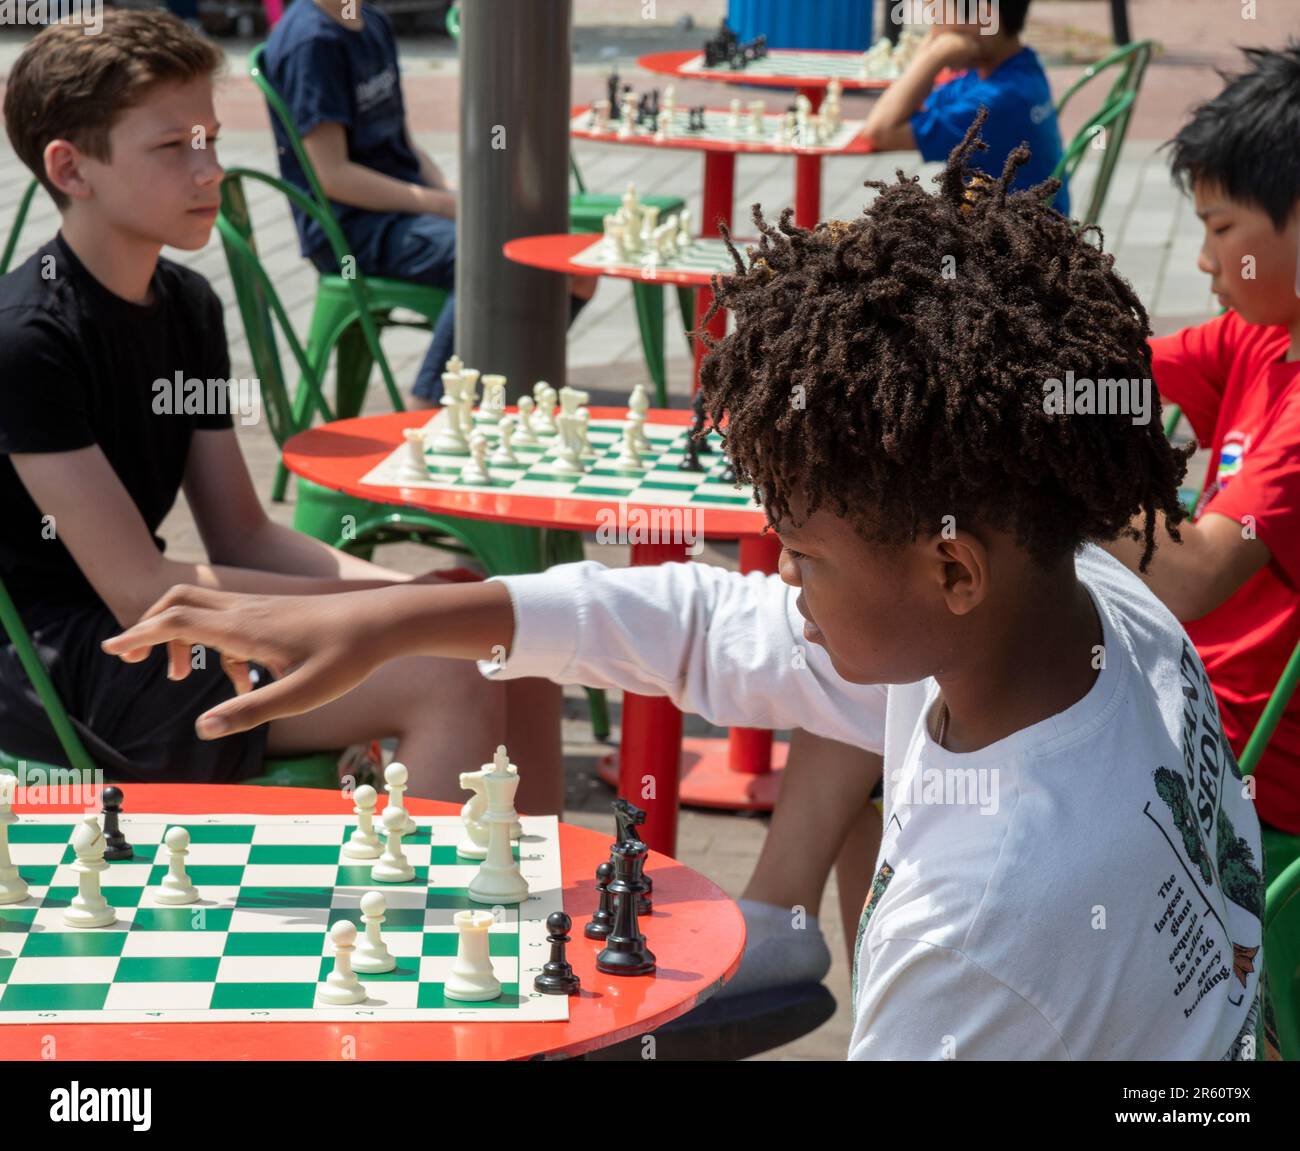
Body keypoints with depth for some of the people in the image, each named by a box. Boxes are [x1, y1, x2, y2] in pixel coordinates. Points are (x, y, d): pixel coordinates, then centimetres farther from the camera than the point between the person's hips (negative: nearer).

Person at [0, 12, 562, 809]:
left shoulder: (188, 307, 9)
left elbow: (244, 537, 11)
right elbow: (138, 589, -21)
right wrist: (381, 601, -19)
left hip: (147, 628, 9)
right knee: (448, 681, -23)